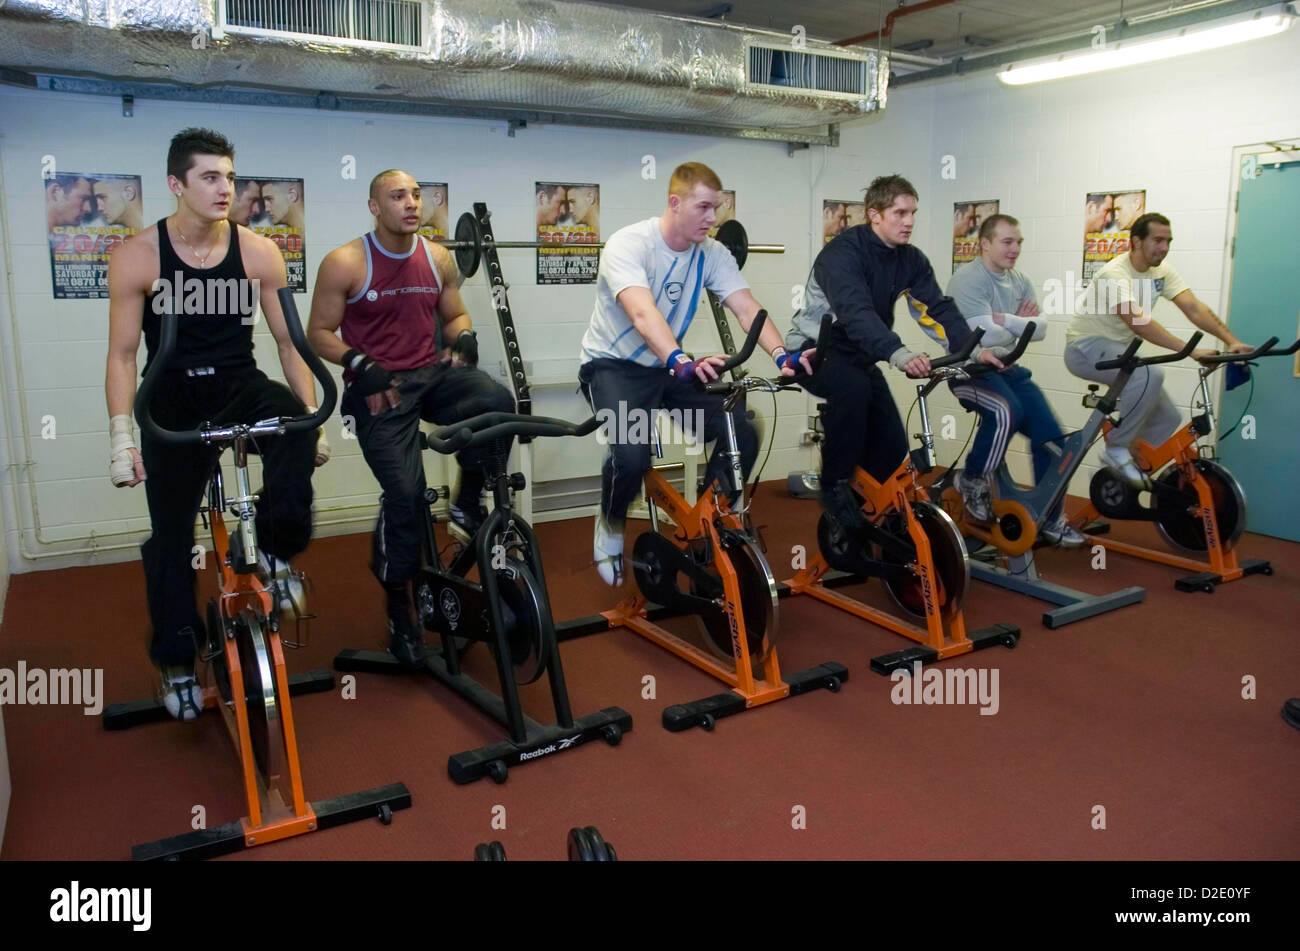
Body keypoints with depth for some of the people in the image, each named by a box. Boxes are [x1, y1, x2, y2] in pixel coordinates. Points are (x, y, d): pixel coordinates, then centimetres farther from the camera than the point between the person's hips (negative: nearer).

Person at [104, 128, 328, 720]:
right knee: (170, 534, -4)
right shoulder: (136, 257, -10)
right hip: (174, 397, -1)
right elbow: (122, 355, -7)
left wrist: (314, 418, -8)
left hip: (240, 384, 1)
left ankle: (274, 551, -12)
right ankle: (176, 664, 14)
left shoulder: (258, 253, -6)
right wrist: (121, 437, -17)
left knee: (294, 425, -34)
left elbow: (288, 342, -1)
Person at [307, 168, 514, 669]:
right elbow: (319, 333, -1)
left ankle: (468, 506, -5)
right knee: (405, 490, -18)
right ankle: (398, 608, 4)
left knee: (497, 400, -29)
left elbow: (454, 314, 19)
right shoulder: (344, 264, -4)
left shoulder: (439, 258, 8)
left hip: (433, 374, 4)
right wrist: (360, 365, -18)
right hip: (380, 387, -3)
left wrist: (464, 337, -4)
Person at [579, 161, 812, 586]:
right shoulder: (629, 243, -21)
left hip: (670, 366, 6)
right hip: (613, 364, -5)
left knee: (744, 435, -12)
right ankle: (609, 527, 3)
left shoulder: (712, 254, -3)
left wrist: (781, 354, -34)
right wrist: (681, 360, -56)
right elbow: (643, 313, -38)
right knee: (631, 455, -31)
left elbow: (747, 307, -15)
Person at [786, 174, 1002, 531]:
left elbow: (939, 307, -12)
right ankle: (835, 485, -19)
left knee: (893, 446, -5)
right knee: (853, 387, -37)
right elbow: (856, 313, -39)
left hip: (858, 355, 7)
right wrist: (899, 354, -54)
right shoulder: (843, 252, -23)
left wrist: (973, 348, -29)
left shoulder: (911, 260, -1)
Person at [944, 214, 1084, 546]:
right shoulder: (967, 279, -13)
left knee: (1050, 436, -3)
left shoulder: (1020, 282, 11)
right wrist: (1021, 326, -5)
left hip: (1008, 369, 7)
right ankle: (972, 480, -10)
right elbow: (986, 335, -23)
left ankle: (1050, 518, 12)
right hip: (970, 369, -7)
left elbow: (1040, 328, 0)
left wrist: (1006, 320, -18)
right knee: (1008, 411, -35)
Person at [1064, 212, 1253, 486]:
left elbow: (1195, 309, -9)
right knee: (1150, 375, -34)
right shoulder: (1114, 274, -23)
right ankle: (1116, 450, -19)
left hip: (1118, 348, 8)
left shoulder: (1162, 271, 2)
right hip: (1086, 347, -8)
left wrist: (1232, 342, -23)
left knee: (1167, 418, 0)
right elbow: (1138, 322, -35)